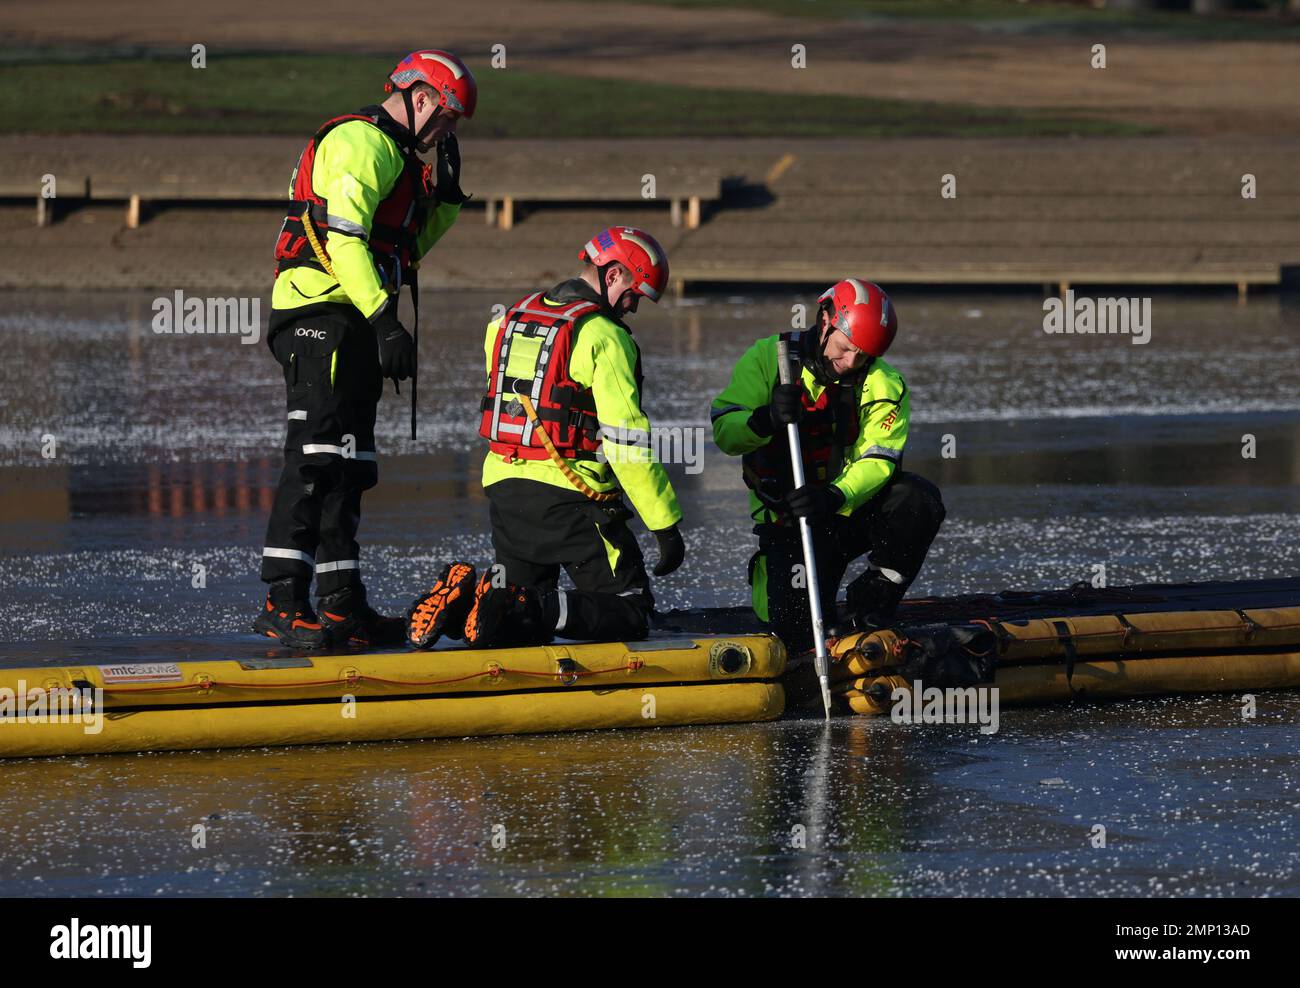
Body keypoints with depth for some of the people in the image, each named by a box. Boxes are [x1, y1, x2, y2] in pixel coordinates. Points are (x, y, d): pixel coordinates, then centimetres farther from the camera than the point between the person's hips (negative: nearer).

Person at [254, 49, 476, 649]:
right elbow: (345, 239, -20)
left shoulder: (394, 155, 24)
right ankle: (282, 603, -21)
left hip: (355, 324, 11)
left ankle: (341, 605, 15)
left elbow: (406, 247, 28)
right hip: (321, 312, -11)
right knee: (317, 454, -17)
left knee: (348, 465, 11)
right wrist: (385, 322, -25)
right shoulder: (362, 142, -9)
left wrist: (443, 194, 15)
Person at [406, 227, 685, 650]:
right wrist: (666, 525, -11)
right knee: (630, 612, -1)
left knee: (526, 630, 19)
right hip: (569, 500, -7)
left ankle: (461, 598, -11)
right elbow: (627, 441, -14)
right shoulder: (604, 335, -10)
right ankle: (532, 610, -24)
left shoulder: (510, 320, 13)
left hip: (504, 488, 7)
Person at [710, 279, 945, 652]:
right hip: (789, 520, -2)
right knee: (799, 632, -20)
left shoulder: (884, 386, -5)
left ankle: (872, 602, -10)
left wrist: (834, 498, -36)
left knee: (919, 499, -29)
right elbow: (725, 432, -12)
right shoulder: (768, 358, -6)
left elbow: (876, 462, -16)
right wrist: (765, 420, -34)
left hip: (852, 509, 2)